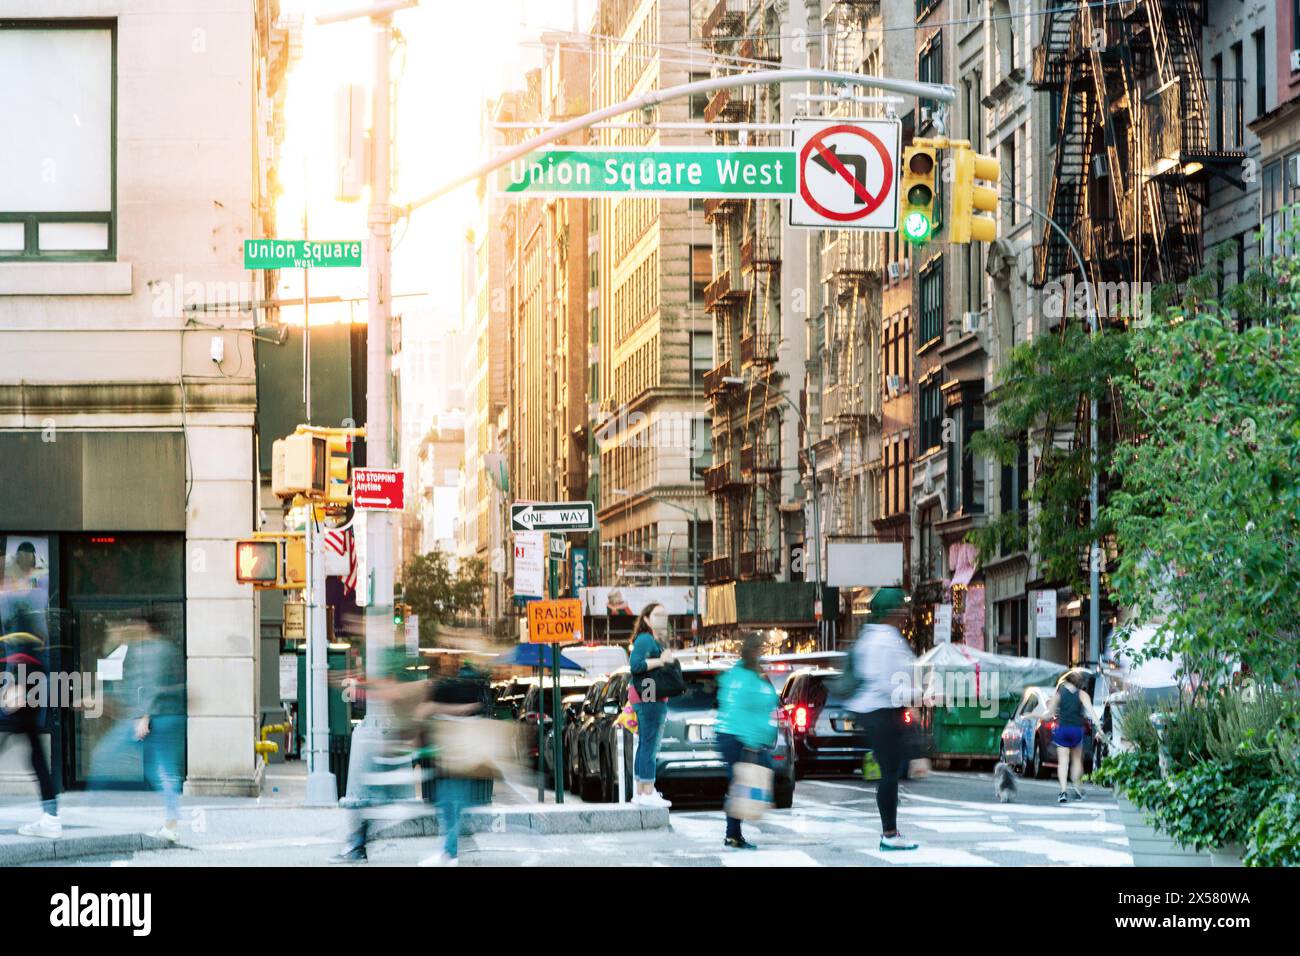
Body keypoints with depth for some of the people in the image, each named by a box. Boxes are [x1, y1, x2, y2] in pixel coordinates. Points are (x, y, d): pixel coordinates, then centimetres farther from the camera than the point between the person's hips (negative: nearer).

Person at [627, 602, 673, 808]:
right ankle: (648, 793, -12)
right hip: (651, 701, -11)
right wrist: (661, 660, -20)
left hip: (651, 701, 11)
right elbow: (635, 665, -24)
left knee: (645, 746, 13)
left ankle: (640, 792, 17)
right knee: (650, 746, -11)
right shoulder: (645, 639, -12)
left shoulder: (655, 642, 20)